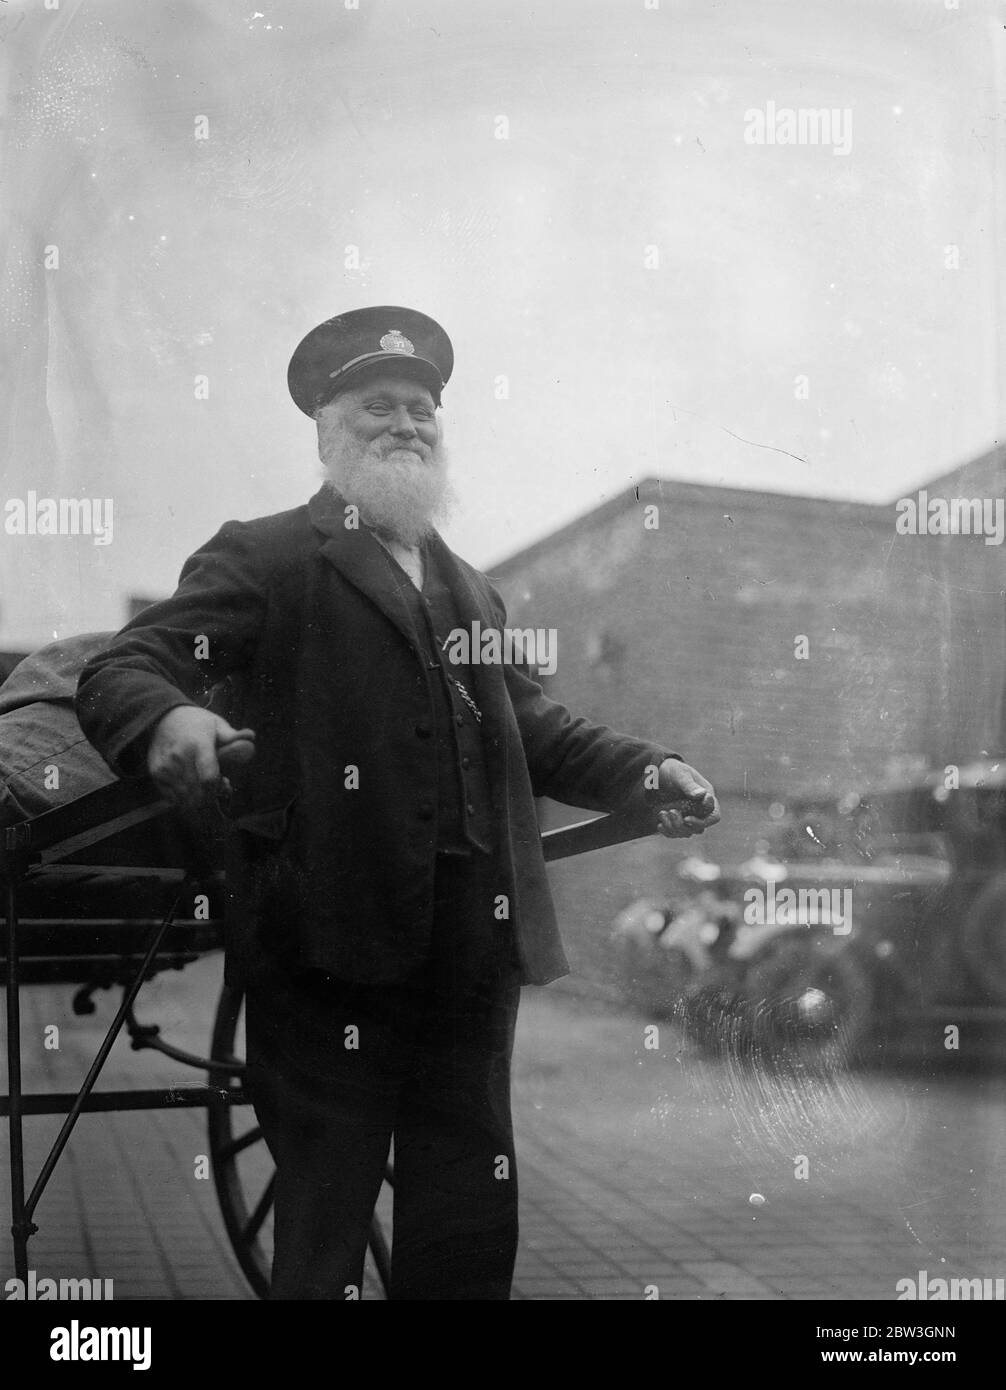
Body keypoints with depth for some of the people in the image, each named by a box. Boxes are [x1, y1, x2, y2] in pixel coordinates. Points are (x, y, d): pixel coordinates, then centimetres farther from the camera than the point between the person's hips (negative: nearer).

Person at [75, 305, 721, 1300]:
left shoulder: (469, 589, 22)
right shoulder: (262, 558, 1)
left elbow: (533, 727, 23)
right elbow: (122, 670, -10)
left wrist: (645, 771, 6)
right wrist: (170, 721, -33)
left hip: (473, 946, 6)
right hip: (330, 949, -6)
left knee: (470, 1225, 13)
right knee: (324, 1215, 2)